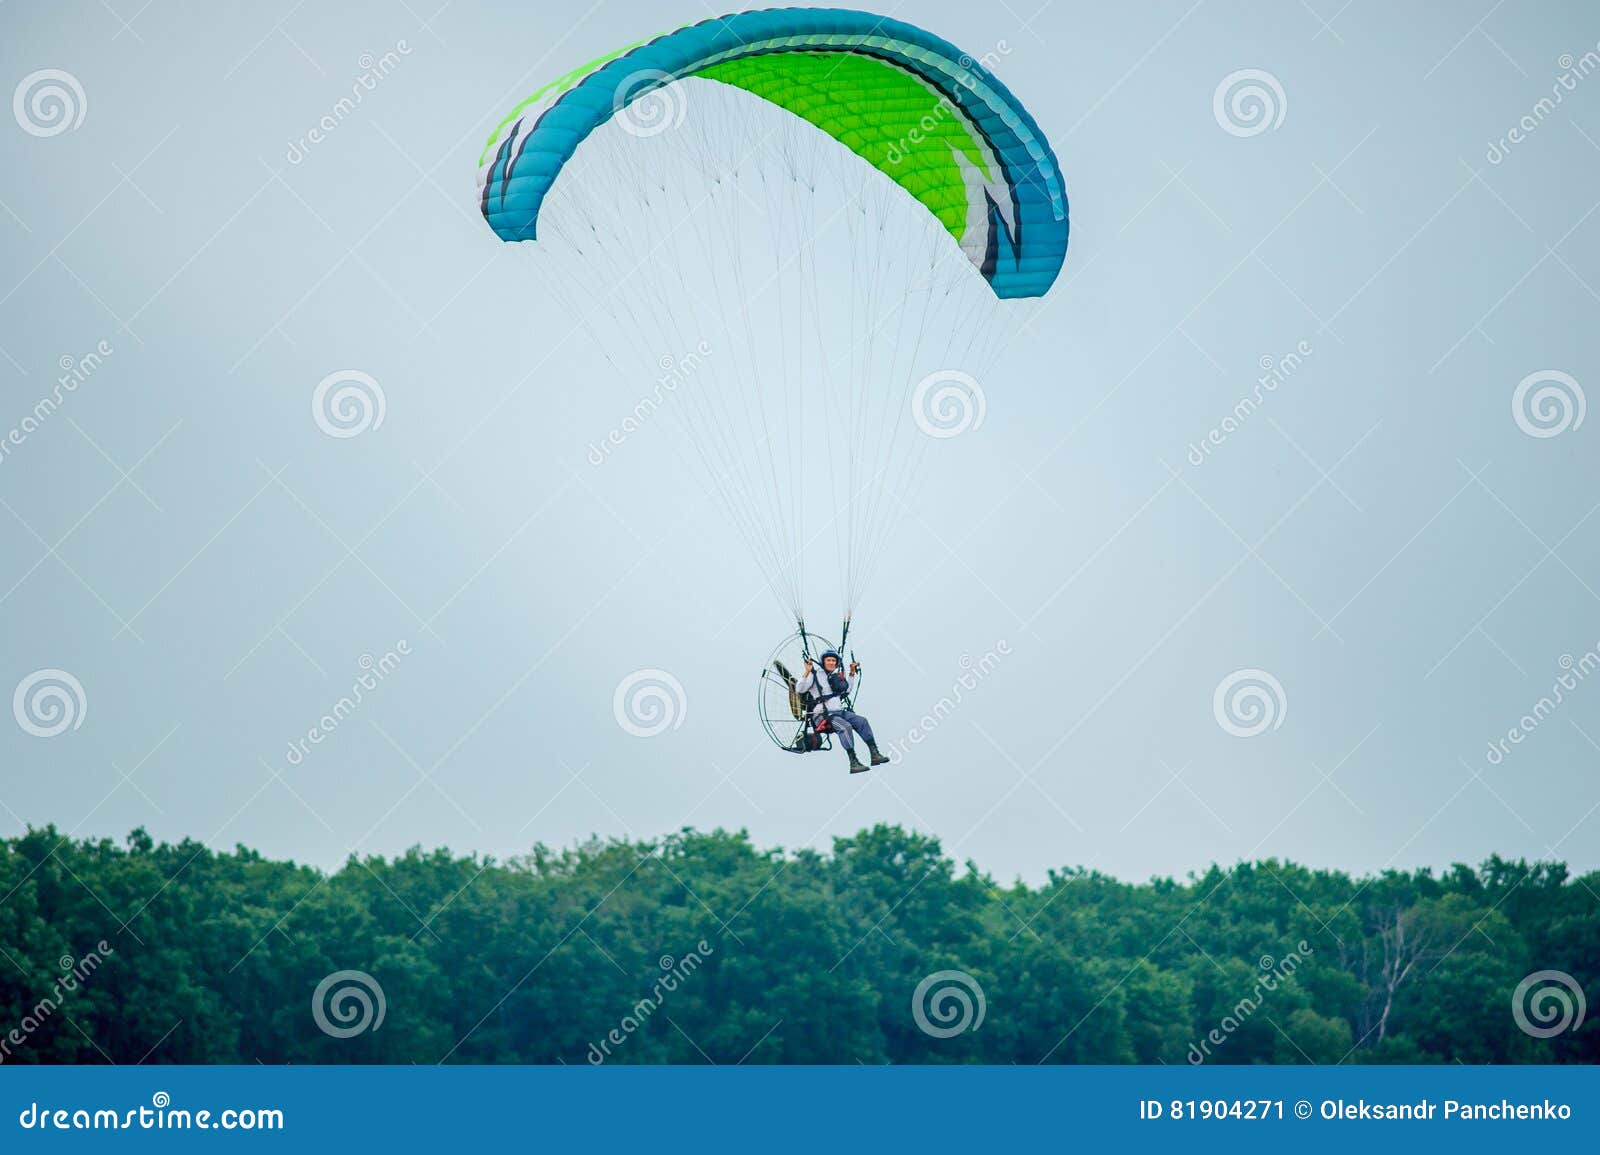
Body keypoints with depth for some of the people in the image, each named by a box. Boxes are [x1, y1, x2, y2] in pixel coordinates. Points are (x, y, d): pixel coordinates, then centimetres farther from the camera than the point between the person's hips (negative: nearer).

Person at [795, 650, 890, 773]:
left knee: (862, 721, -13)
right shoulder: (815, 676, -1)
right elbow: (799, 689, -13)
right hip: (823, 715, -7)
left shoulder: (837, 676, 19)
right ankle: (854, 764, -35)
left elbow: (847, 690, 35)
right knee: (845, 726, -31)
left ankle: (875, 755, -15)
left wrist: (852, 674, 29)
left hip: (840, 711, 7)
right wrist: (807, 672, -22)